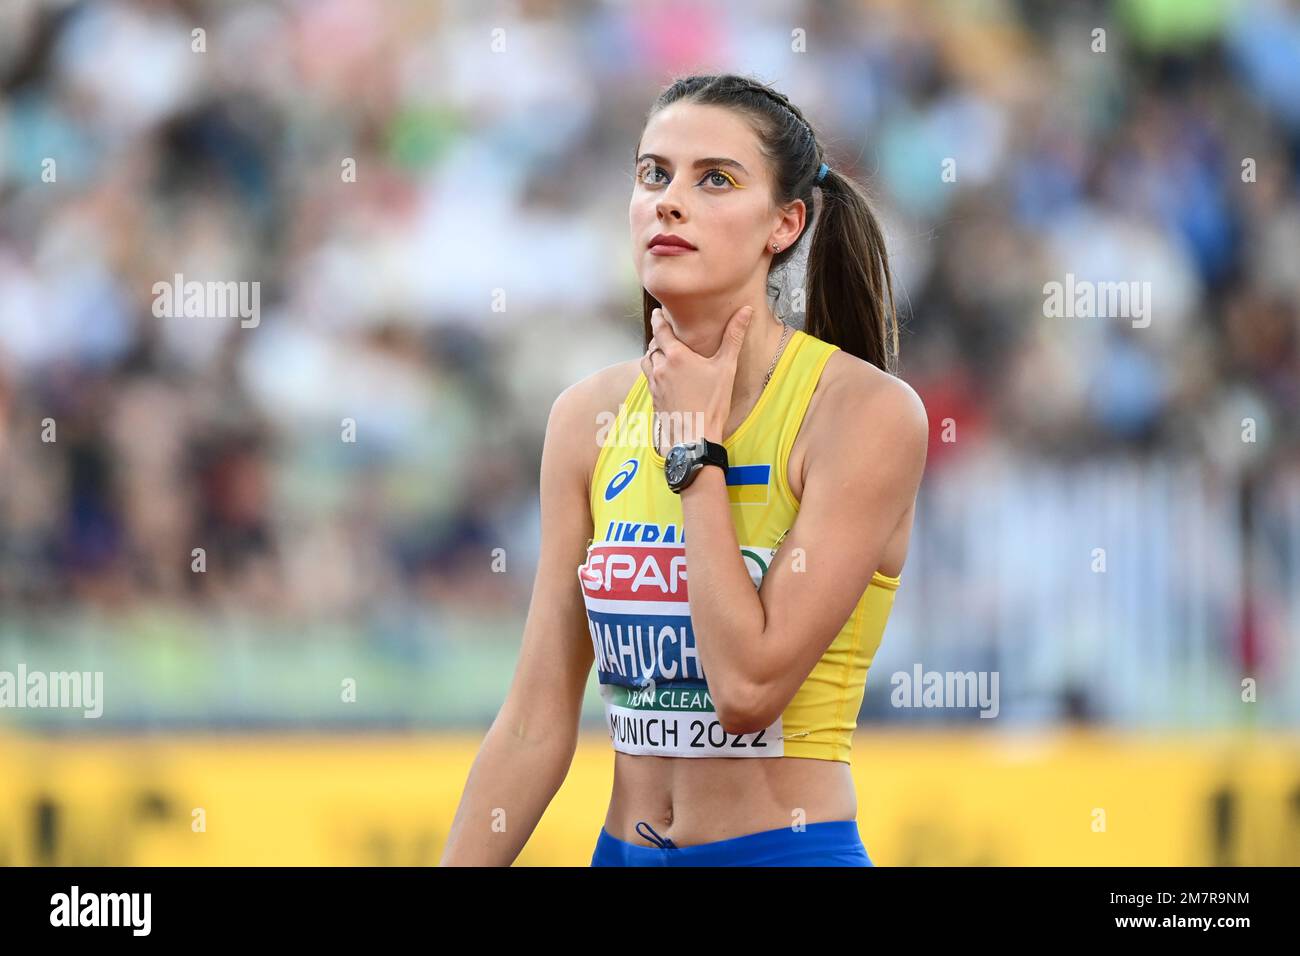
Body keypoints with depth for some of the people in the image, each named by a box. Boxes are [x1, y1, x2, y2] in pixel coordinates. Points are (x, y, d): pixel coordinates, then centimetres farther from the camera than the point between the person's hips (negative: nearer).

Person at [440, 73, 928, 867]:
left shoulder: (867, 411, -12)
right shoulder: (592, 416, 3)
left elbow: (748, 685, -20)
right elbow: (536, 722, 4)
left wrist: (695, 448, -13)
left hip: (786, 846, -5)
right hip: (625, 851, 5)